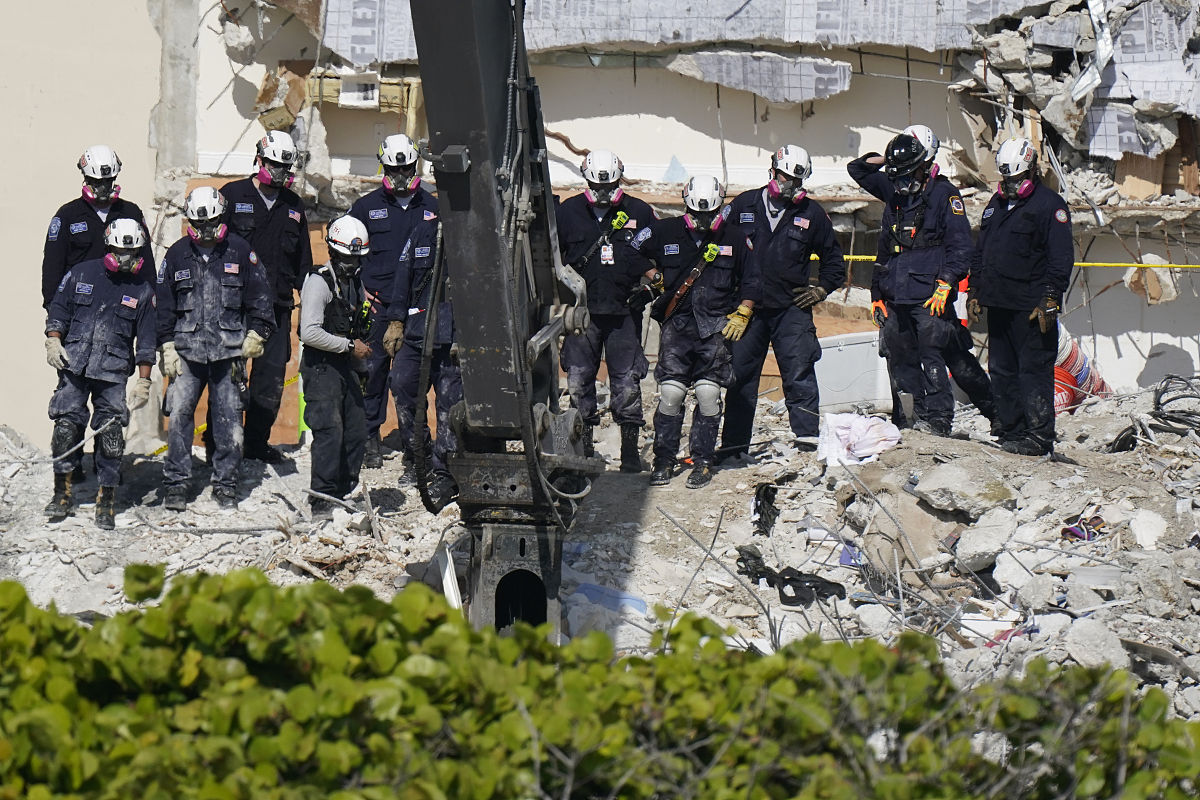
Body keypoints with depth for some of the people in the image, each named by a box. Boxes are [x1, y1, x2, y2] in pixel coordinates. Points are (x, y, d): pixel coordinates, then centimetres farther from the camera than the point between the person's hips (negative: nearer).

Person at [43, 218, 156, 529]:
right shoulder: (80, 274, 6)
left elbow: (146, 342, 8)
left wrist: (144, 382, 5)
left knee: (110, 434, -5)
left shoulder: (143, 291, 6)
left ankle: (106, 502, 4)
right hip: (73, 366, 0)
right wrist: (53, 342, -3)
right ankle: (62, 493, 10)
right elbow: (58, 310, 12)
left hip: (113, 373, 0)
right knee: (66, 426, -4)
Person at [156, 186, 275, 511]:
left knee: (229, 420, 0)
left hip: (229, 350, -1)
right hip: (187, 350, 1)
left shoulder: (240, 251, 4)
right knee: (179, 414, -9)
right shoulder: (177, 254, 8)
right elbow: (164, 305, 12)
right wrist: (167, 348, 6)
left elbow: (260, 298, 9)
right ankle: (175, 483, -1)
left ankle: (225, 484, 11)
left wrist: (255, 336, 1)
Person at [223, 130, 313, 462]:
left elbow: (303, 261, 21)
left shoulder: (293, 206, 14)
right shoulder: (232, 195, 1)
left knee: (272, 376, 3)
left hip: (277, 306, 4)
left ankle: (257, 442, 13)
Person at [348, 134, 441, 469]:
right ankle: (370, 438, 6)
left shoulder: (431, 207, 11)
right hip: (377, 304, -2)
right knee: (374, 370, -2)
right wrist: (357, 287, 0)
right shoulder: (367, 206, 5)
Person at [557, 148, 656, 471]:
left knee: (627, 382, -2)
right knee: (578, 381, 1)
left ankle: (630, 448, 7)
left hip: (624, 311, -1)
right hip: (581, 310, 1)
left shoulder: (639, 212, 6)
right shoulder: (568, 212, 7)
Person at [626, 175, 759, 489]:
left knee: (708, 394, -4)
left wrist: (741, 315, 4)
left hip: (716, 327, 0)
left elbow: (750, 281, 13)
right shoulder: (665, 232, 4)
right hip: (677, 323, 0)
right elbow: (633, 252, 18)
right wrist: (652, 276, 6)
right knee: (670, 392, -6)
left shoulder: (734, 239, 6)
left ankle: (703, 461, 7)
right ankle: (664, 460, 4)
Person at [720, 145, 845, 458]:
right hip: (747, 306, 1)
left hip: (791, 308, -1)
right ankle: (733, 443, 10)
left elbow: (833, 257, 17)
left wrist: (821, 290, 6)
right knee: (739, 376, 4)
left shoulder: (811, 213, 5)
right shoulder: (744, 205, 5)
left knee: (799, 373, -6)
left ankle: (808, 436, -2)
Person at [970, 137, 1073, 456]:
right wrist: (975, 291, 19)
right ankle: (1010, 432, 17)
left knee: (1033, 371, -8)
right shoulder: (996, 204, 18)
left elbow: (1061, 258, -11)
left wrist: (1050, 300, -17)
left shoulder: (1050, 205, -6)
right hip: (998, 304, 8)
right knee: (1001, 371, 10)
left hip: (1032, 308, -8)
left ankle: (1038, 436, -6)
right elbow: (981, 251, 25)